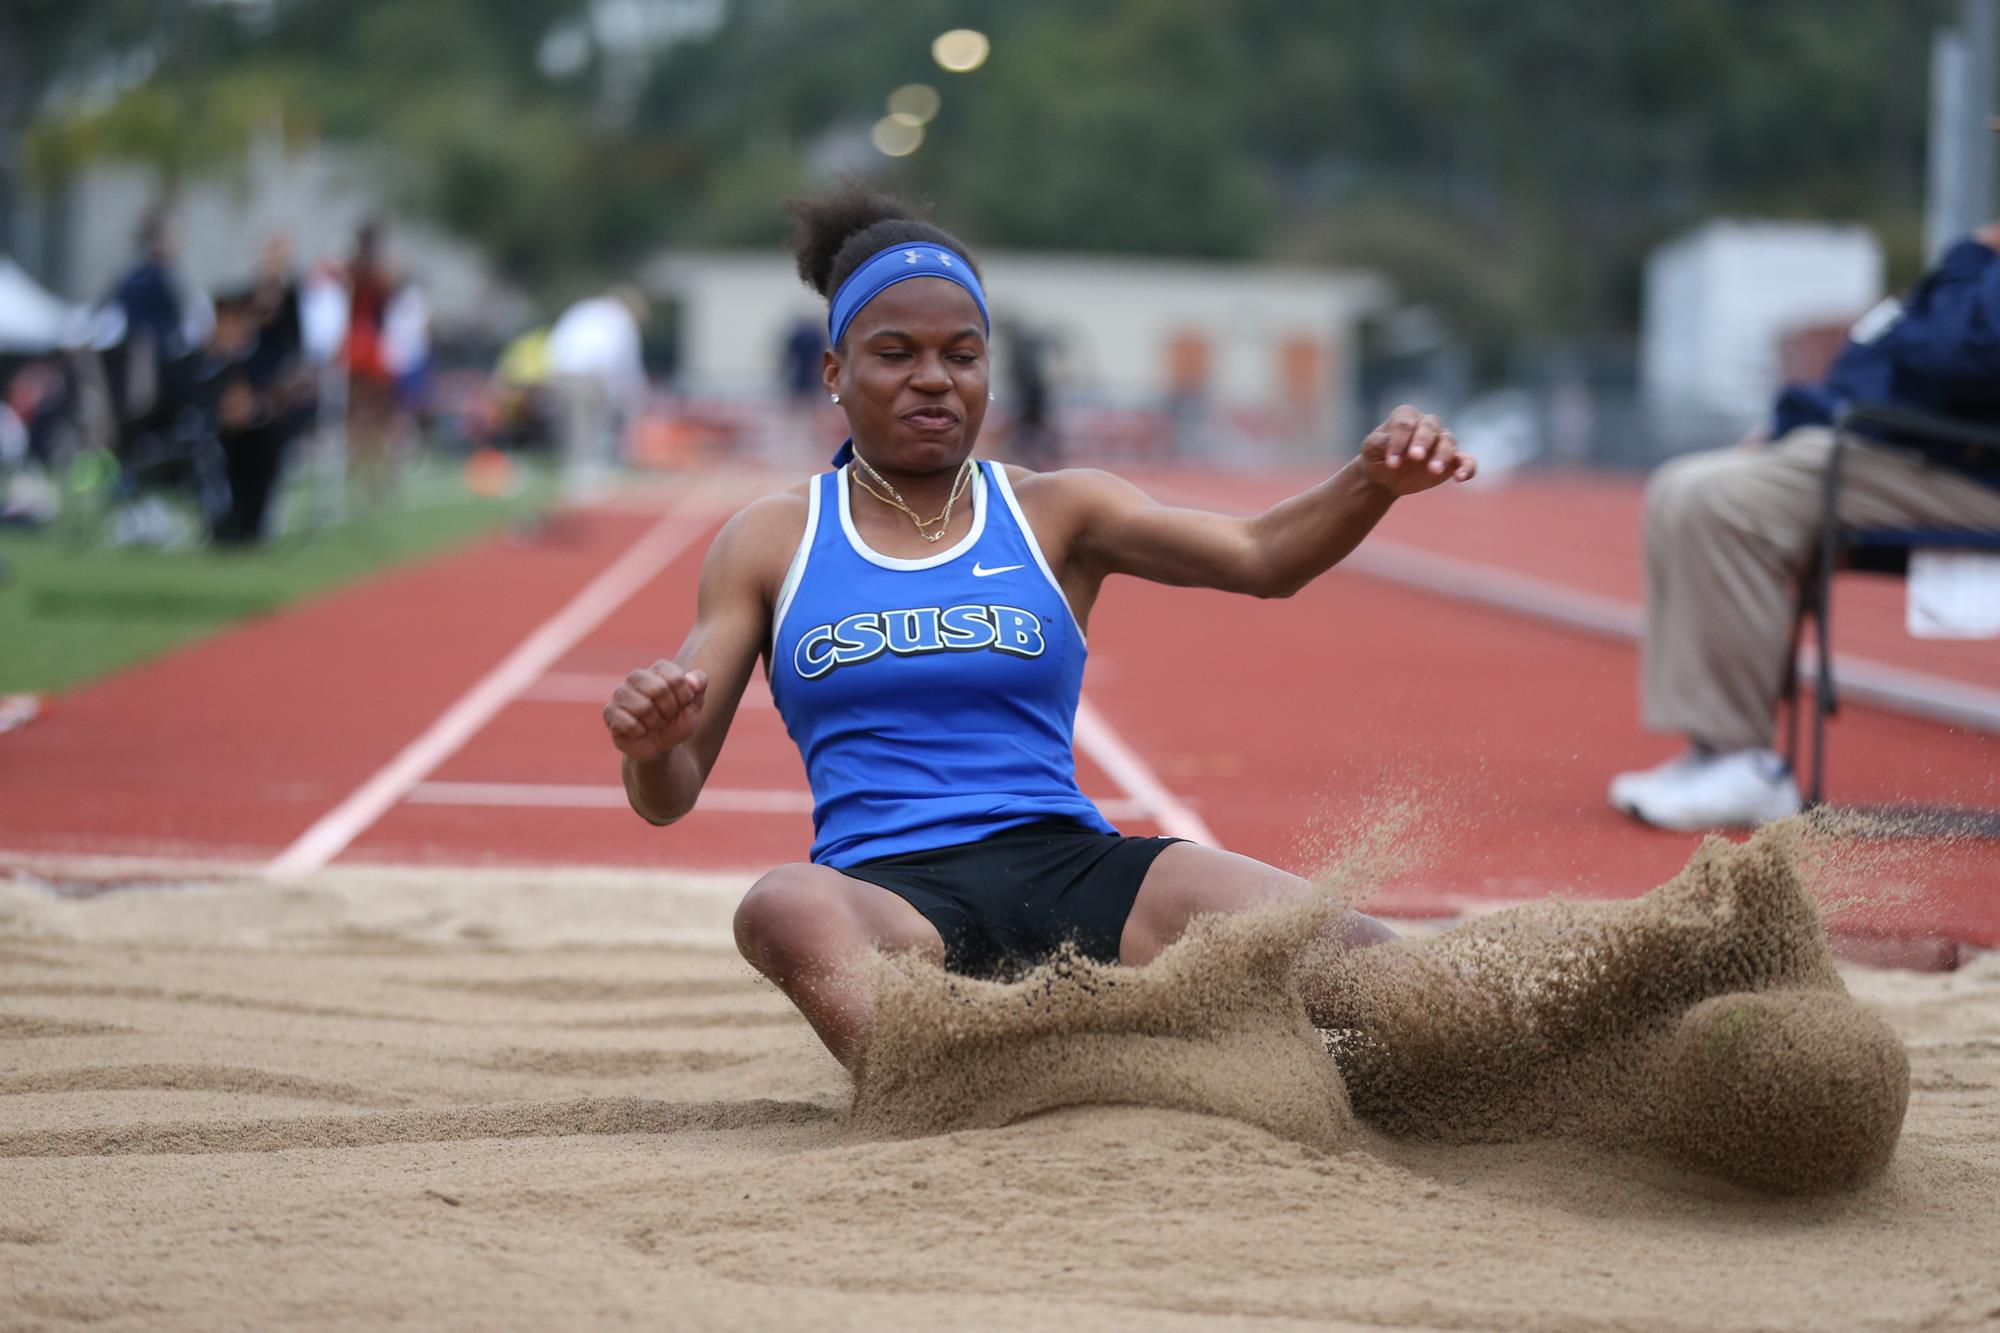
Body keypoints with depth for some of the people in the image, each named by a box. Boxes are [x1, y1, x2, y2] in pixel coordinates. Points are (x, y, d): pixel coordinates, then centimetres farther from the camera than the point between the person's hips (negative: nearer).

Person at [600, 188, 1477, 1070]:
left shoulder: (1057, 514, 16)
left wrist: (1374, 483, -21)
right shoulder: (770, 543, 15)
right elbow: (668, 797, 11)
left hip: (1070, 866, 2)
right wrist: (650, 747, -14)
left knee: (1337, 946, -26)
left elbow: (1260, 558, 0)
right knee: (786, 908, -40)